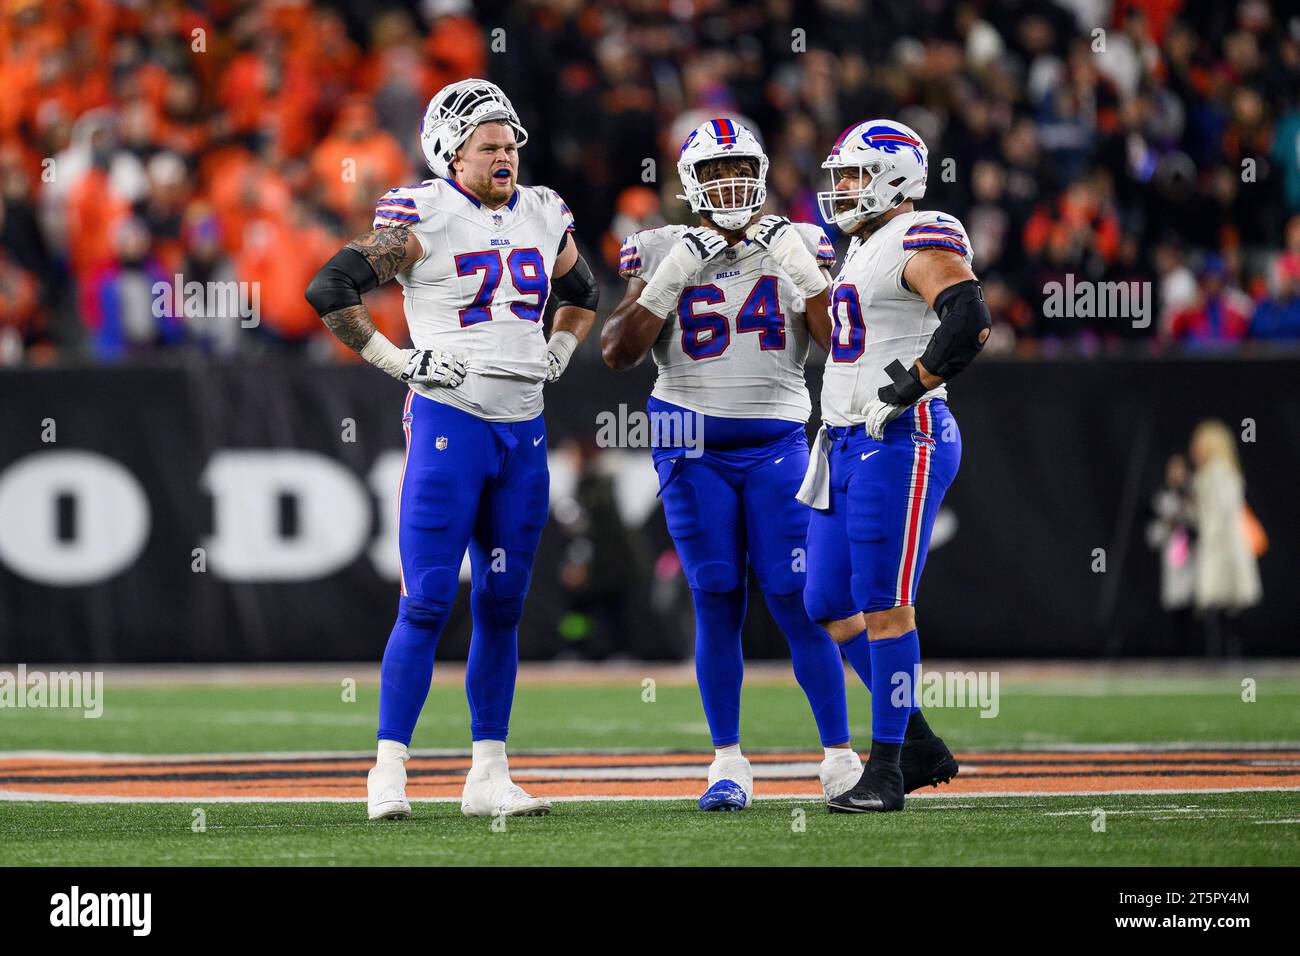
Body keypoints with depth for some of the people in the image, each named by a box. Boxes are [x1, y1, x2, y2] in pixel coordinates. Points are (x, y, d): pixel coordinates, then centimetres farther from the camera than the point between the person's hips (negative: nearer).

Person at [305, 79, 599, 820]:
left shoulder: (545, 218, 9)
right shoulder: (422, 218, -9)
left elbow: (582, 293, 29)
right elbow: (330, 289, -11)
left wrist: (558, 354, 13)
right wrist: (395, 360, -11)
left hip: (524, 431, 6)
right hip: (449, 424, -6)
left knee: (502, 607, 8)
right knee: (428, 602, -9)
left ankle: (488, 774, 12)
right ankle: (390, 769, -5)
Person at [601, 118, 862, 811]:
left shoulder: (795, 247, 5)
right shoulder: (664, 253, 3)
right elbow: (618, 353, -4)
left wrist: (803, 272, -13)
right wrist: (672, 279, -12)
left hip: (777, 442, 0)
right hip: (694, 448, 0)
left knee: (797, 602, -5)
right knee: (716, 604, -1)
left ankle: (840, 757, 0)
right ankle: (728, 764, 5)